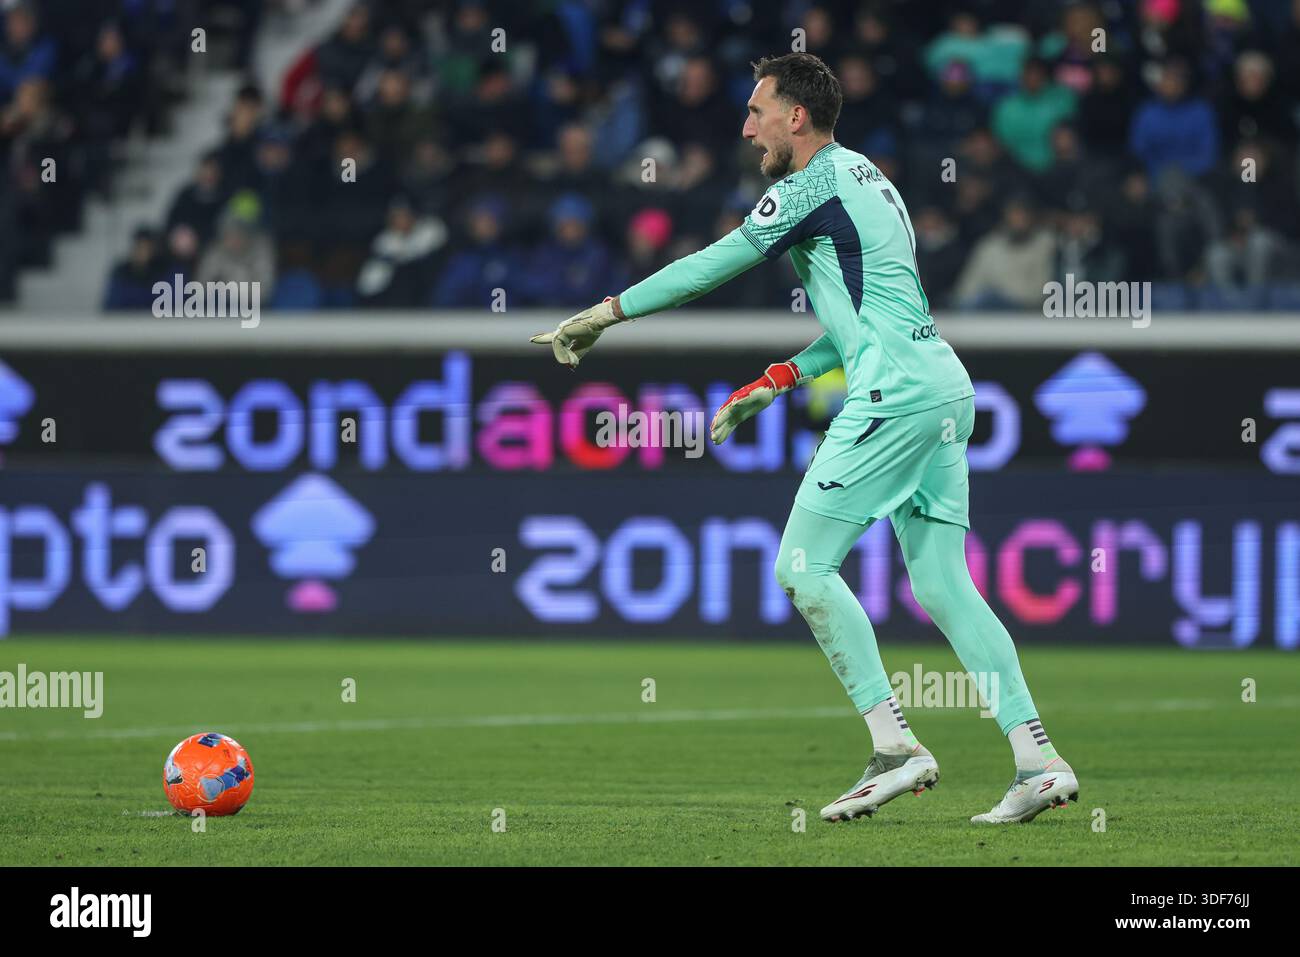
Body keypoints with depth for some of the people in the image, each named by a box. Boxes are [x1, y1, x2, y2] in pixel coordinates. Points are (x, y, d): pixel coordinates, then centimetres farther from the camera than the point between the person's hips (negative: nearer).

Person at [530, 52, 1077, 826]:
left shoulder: (814, 184, -7)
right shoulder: (864, 176, 23)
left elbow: (711, 268, -5)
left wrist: (605, 313, 4)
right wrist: (778, 382, 23)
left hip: (896, 393, -9)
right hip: (946, 388, 9)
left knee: (804, 566, -5)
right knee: (942, 584, 6)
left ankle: (896, 749, -10)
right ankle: (1039, 763, -3)